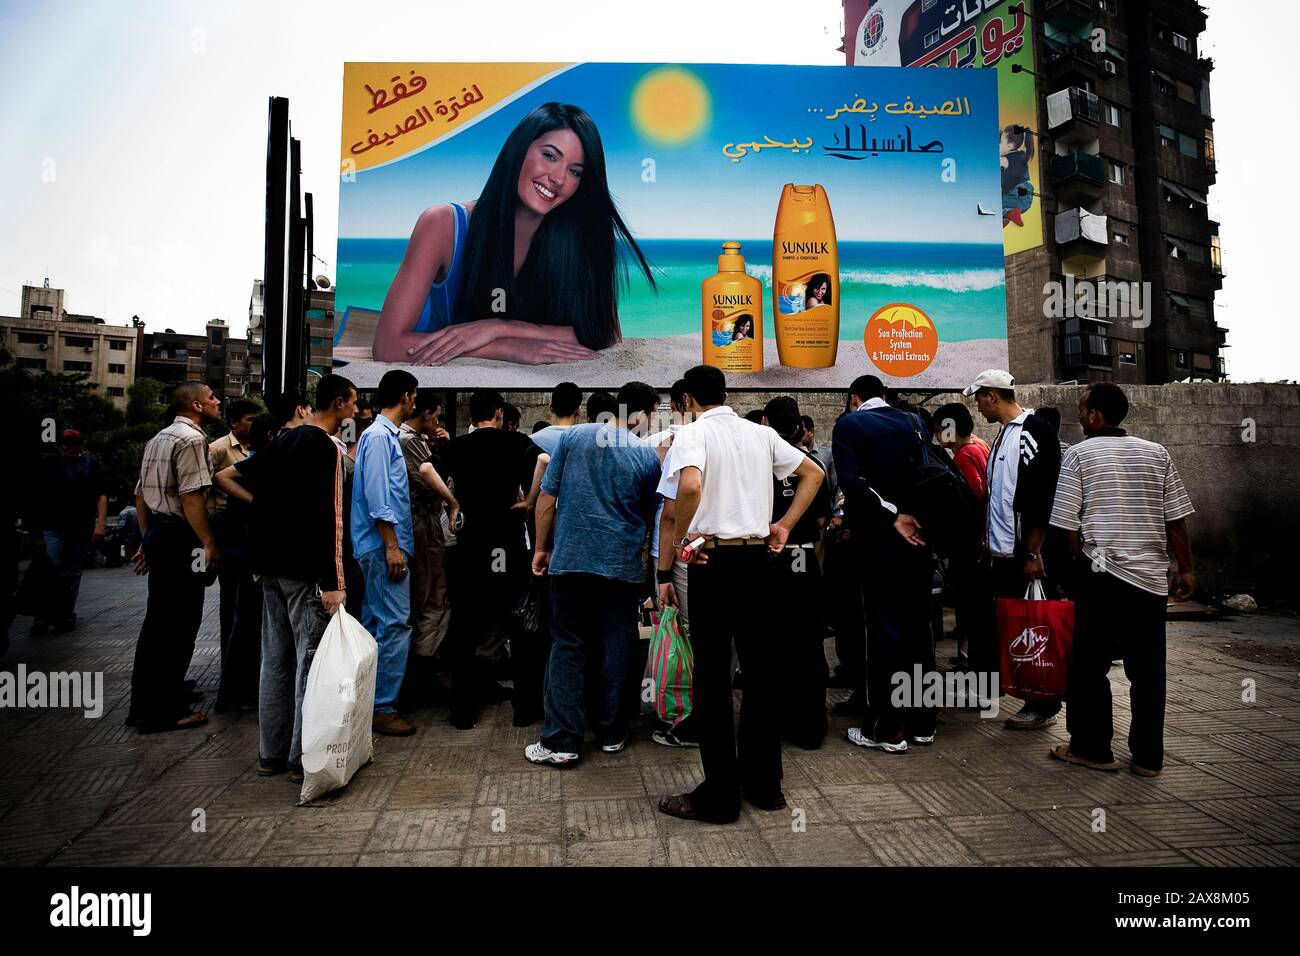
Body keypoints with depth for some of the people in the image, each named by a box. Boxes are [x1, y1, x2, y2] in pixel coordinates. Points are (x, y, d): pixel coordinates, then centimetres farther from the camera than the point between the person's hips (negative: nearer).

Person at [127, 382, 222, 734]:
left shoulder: (158, 439, 18)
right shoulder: (191, 438, -13)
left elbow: (140, 494, 21)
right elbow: (191, 496, -22)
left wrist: (148, 540, 24)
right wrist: (209, 543, -19)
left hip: (158, 534, 10)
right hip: (182, 538, -10)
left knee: (157, 622, 16)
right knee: (179, 625, -3)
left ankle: (144, 704, 25)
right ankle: (165, 711, 5)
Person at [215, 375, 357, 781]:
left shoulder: (284, 441, 13)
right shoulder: (325, 447, -13)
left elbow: (225, 477, 18)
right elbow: (326, 516, -20)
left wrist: (262, 504, 12)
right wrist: (333, 584, -20)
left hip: (273, 567, 8)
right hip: (306, 572, -8)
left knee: (276, 659, 13)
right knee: (311, 661, 0)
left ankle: (271, 753, 22)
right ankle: (303, 758, 7)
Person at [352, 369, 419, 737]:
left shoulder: (386, 435, 16)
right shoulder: (380, 436, -13)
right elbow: (377, 495, -19)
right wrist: (392, 546, -20)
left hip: (381, 547, 10)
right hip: (385, 545, -10)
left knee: (376, 623, 14)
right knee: (395, 625, -8)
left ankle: (372, 699, 23)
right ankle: (383, 707, -2)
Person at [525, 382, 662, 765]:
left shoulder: (575, 436, 1)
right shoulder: (648, 455, -2)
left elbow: (547, 497, 1)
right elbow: (649, 514, 10)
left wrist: (541, 547, 9)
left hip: (571, 559, 1)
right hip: (622, 564, 0)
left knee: (567, 647, 7)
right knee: (616, 647, 12)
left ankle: (561, 740, 6)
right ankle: (612, 733, 22)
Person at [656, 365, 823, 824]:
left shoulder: (692, 433, -6)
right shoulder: (761, 433, 12)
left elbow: (691, 486, -26)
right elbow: (813, 473, 14)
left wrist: (679, 535, -12)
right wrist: (784, 525, 13)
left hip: (712, 560, -5)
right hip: (758, 556, 6)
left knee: (713, 677, 2)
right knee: (762, 669, 12)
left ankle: (720, 795, 10)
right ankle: (764, 783, 23)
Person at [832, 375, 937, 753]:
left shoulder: (849, 425, -3)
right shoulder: (914, 422, 10)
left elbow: (851, 480, -16)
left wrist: (893, 516, -14)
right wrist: (919, 516, 5)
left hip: (879, 540, -5)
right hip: (920, 535, 5)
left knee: (884, 629, 0)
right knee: (918, 626, 12)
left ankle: (888, 728, 5)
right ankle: (922, 721, 21)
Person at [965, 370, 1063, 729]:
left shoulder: (1033, 430, -13)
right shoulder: (1003, 434, 16)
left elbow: (1041, 495, -20)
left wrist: (1033, 553, -21)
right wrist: (987, 537, 18)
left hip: (1026, 554, -9)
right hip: (999, 552, 9)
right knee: (989, 622, 14)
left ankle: (1043, 705, 13)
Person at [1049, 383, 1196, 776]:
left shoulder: (1079, 454, -2)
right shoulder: (1156, 453, 9)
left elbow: (1068, 524, -5)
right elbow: (1176, 519, 7)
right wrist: (1185, 568, 14)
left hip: (1102, 575, -4)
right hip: (1151, 576, 4)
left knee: (1090, 664, 6)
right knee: (1147, 669, 9)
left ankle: (1092, 747, 13)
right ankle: (1148, 756, 17)